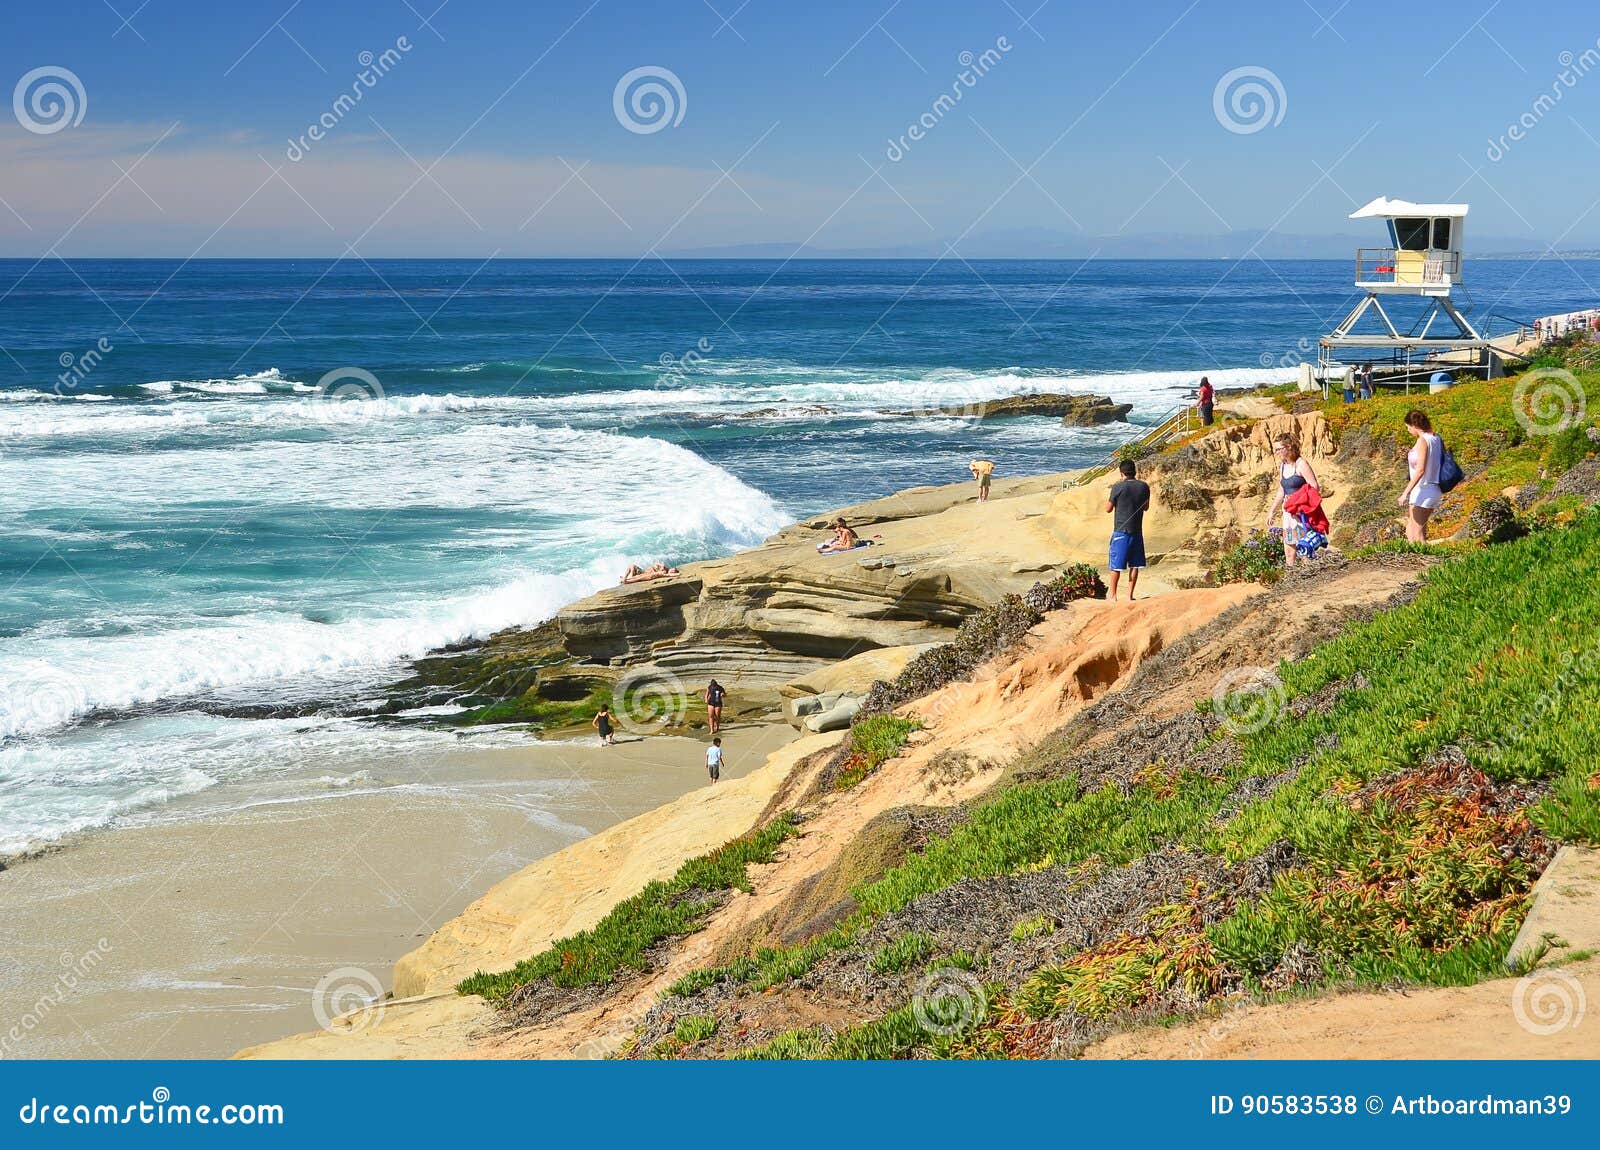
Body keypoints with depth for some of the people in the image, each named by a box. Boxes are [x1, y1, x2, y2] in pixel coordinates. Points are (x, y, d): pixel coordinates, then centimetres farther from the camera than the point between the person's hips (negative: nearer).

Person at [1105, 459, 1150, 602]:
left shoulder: (1118, 487, -12)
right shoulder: (1144, 486, 0)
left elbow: (1108, 509, -3)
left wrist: (1108, 495, 10)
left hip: (1120, 532, -3)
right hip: (1137, 532, 3)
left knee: (1116, 565, 6)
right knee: (1135, 565, 9)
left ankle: (1113, 595, 12)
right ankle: (1130, 596, 11)